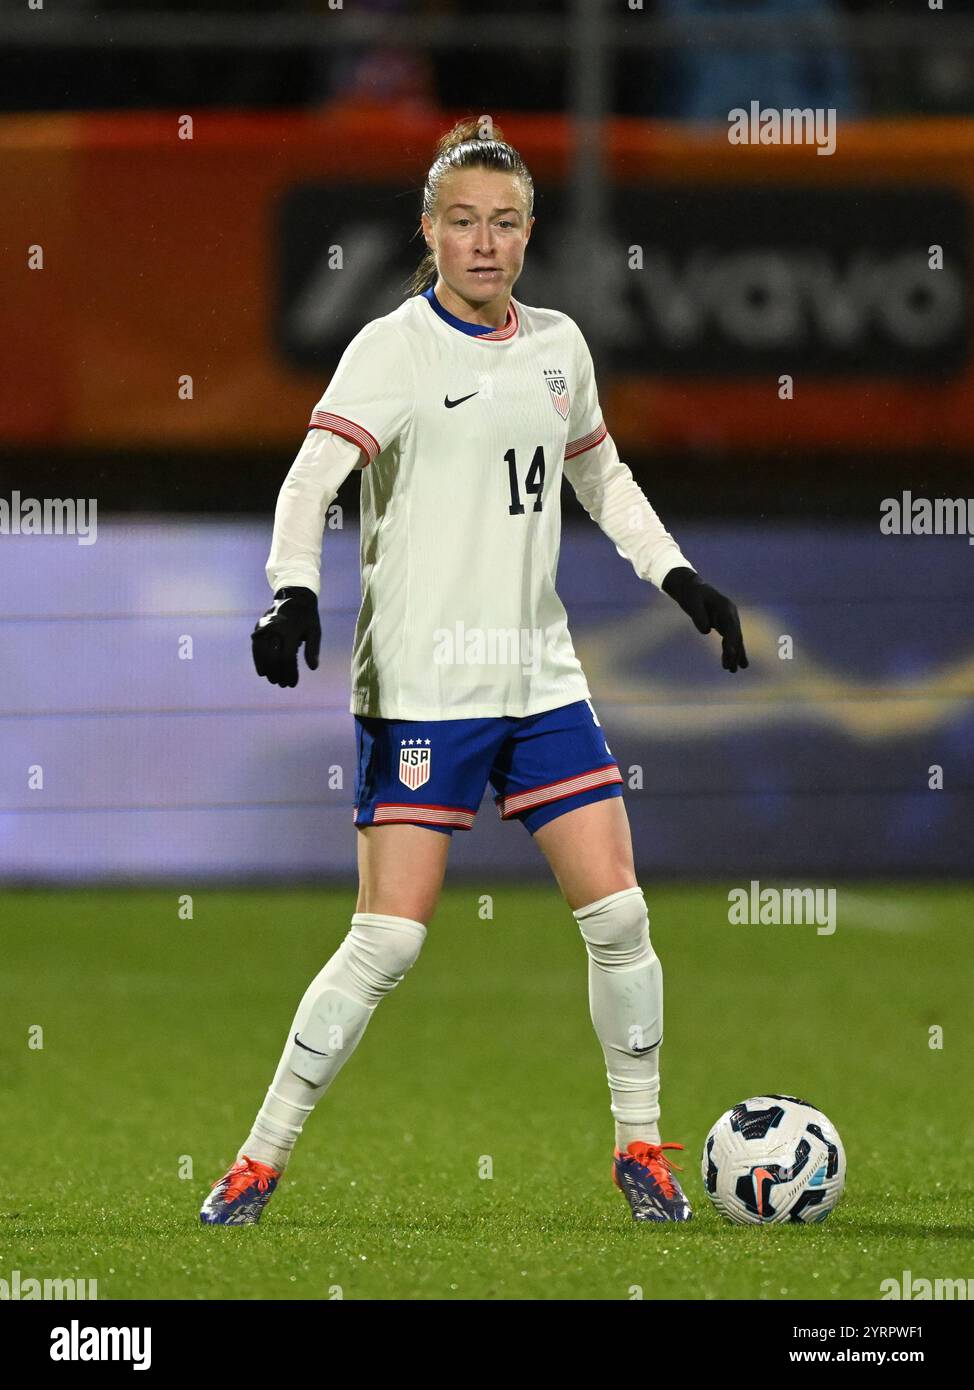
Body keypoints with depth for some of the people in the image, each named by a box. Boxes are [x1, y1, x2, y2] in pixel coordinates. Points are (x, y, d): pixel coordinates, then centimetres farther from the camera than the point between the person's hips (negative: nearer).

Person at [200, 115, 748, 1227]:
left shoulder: (555, 342, 10)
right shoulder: (395, 348, -8)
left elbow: (600, 477, 27)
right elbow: (310, 477, -19)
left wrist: (679, 577, 18)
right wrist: (293, 591, -36)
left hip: (540, 678, 6)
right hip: (420, 685, -6)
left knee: (617, 914, -1)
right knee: (389, 938, -10)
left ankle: (639, 1146, 15)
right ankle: (260, 1159, 0)